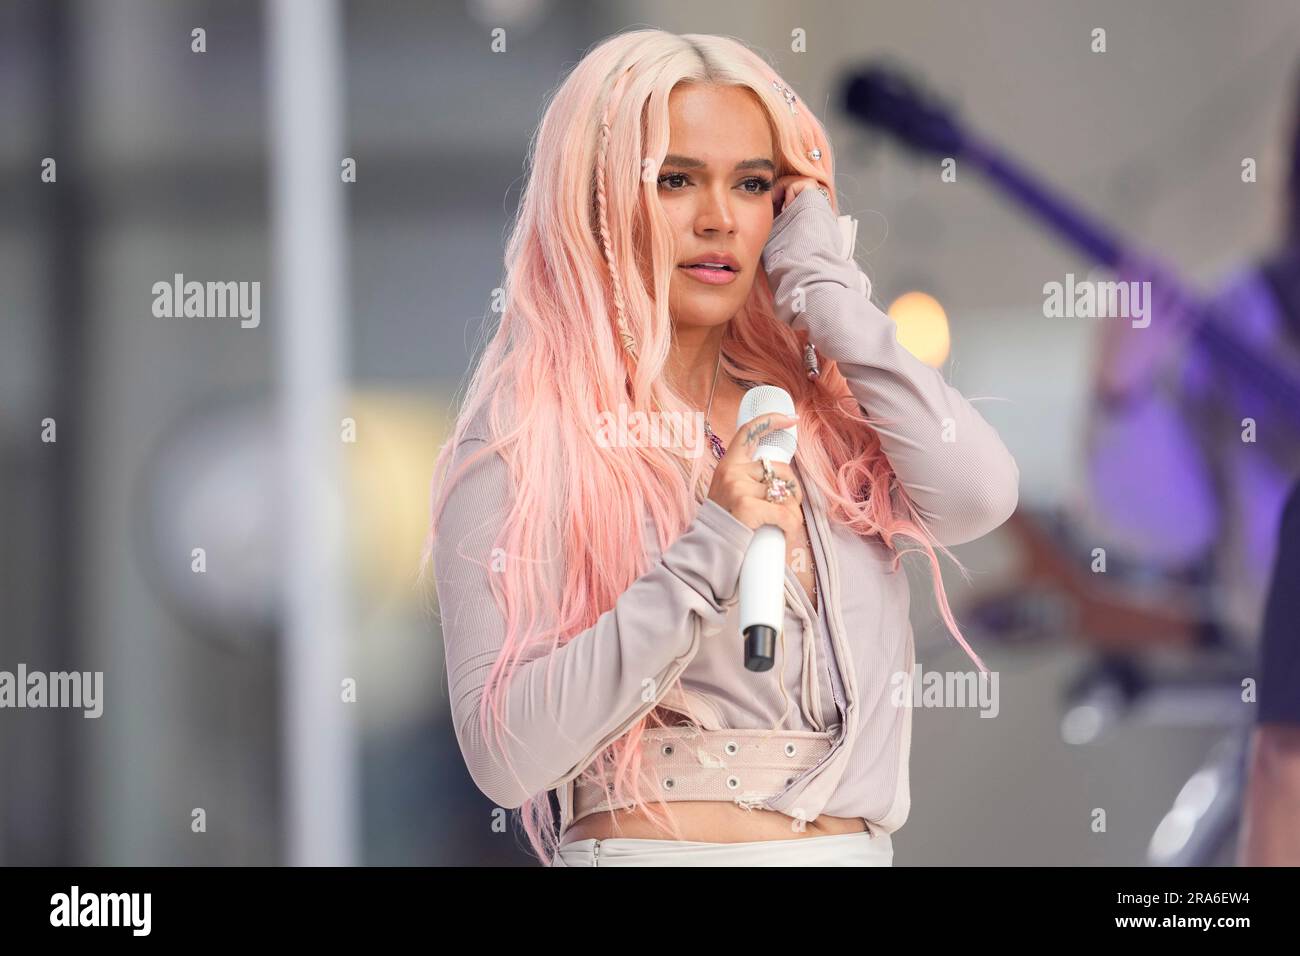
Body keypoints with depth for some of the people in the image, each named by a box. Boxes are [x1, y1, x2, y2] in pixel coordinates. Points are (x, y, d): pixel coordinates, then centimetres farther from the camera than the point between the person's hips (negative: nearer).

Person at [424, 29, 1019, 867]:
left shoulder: (821, 409, 7)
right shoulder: (526, 433, -8)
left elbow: (977, 496, -13)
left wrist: (819, 283, -4)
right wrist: (708, 554, -23)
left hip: (855, 844, 5)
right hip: (648, 844, -5)